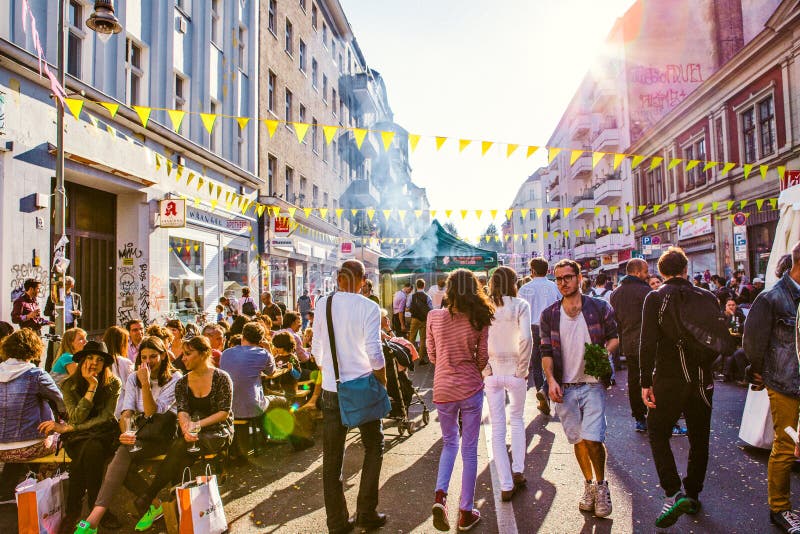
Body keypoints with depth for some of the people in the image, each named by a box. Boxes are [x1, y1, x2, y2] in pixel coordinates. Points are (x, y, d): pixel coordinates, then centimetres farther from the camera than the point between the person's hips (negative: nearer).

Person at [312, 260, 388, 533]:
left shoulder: (323, 304, 0)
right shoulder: (368, 307, -11)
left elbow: (316, 348, 6)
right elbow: (374, 352, -15)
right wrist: (382, 380, 0)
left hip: (331, 388, 3)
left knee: (332, 456, 12)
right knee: (374, 447, 18)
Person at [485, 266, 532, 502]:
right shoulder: (520, 305, -7)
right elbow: (526, 338, -17)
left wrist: (484, 368, 0)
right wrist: (523, 370, -7)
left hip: (492, 373, 1)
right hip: (514, 371, -1)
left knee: (497, 428, 9)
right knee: (517, 420, 23)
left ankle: (506, 485, 13)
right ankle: (518, 472, 25)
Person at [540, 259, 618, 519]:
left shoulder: (600, 307, -1)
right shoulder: (549, 315, 3)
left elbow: (616, 336, 7)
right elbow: (546, 351, 3)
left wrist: (606, 351, -14)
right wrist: (551, 380, -10)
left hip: (593, 383, -2)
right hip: (564, 388, 2)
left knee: (592, 438, -10)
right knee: (578, 440, 12)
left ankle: (601, 485, 16)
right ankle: (588, 485, 33)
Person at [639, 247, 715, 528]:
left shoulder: (655, 298, -8)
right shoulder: (708, 297, 2)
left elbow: (648, 344, -15)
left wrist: (646, 382, -10)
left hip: (669, 380, -3)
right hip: (702, 380, 4)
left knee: (658, 433, 9)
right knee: (699, 438, 17)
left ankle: (673, 493, -4)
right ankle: (693, 494, 28)